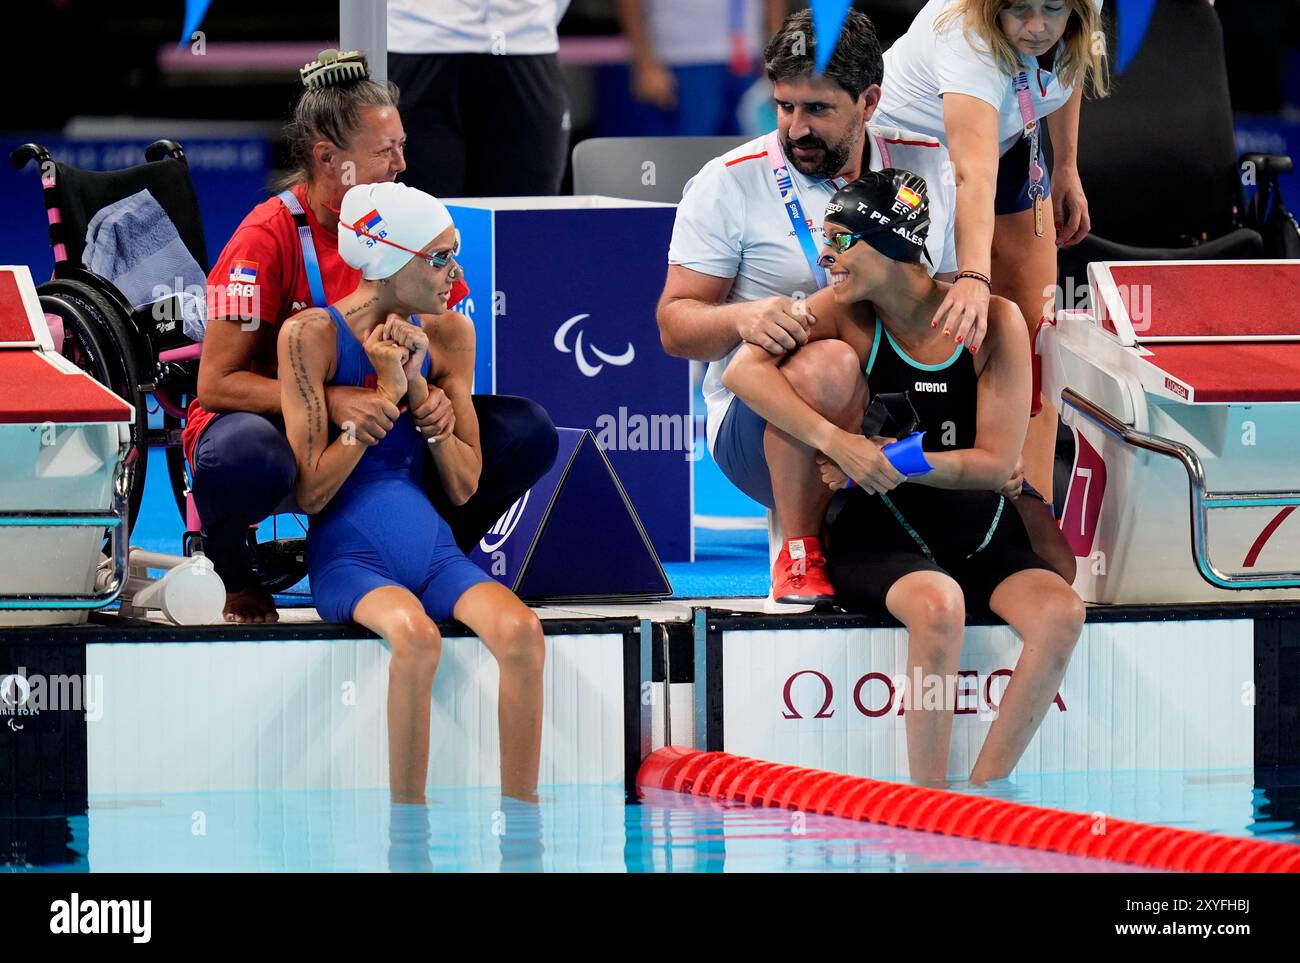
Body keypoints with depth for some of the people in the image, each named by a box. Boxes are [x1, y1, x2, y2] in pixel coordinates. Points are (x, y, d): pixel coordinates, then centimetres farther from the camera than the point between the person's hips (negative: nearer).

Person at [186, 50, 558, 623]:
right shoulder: (268, 237, -17)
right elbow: (215, 383, -20)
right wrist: (330, 401, -34)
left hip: (380, 434, 5)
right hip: (274, 422, -5)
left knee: (526, 433, -12)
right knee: (244, 457, -42)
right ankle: (234, 578, -8)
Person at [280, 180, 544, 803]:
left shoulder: (448, 336, 10)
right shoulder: (311, 334, -5)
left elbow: (464, 488, 9)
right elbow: (309, 492, -9)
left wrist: (420, 391, -4)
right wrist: (386, 394, -11)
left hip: (432, 549, 4)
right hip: (350, 557, -4)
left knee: (520, 632, -28)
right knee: (415, 634, -38)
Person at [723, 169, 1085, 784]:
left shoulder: (994, 323, -6)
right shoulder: (844, 314, -4)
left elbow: (997, 464, -8)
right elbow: (743, 370, -17)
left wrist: (890, 461, -16)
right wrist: (836, 442, -27)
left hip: (981, 539, 2)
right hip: (878, 542, -2)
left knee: (1061, 615, -27)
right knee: (937, 605, -36)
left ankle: (985, 791, -20)